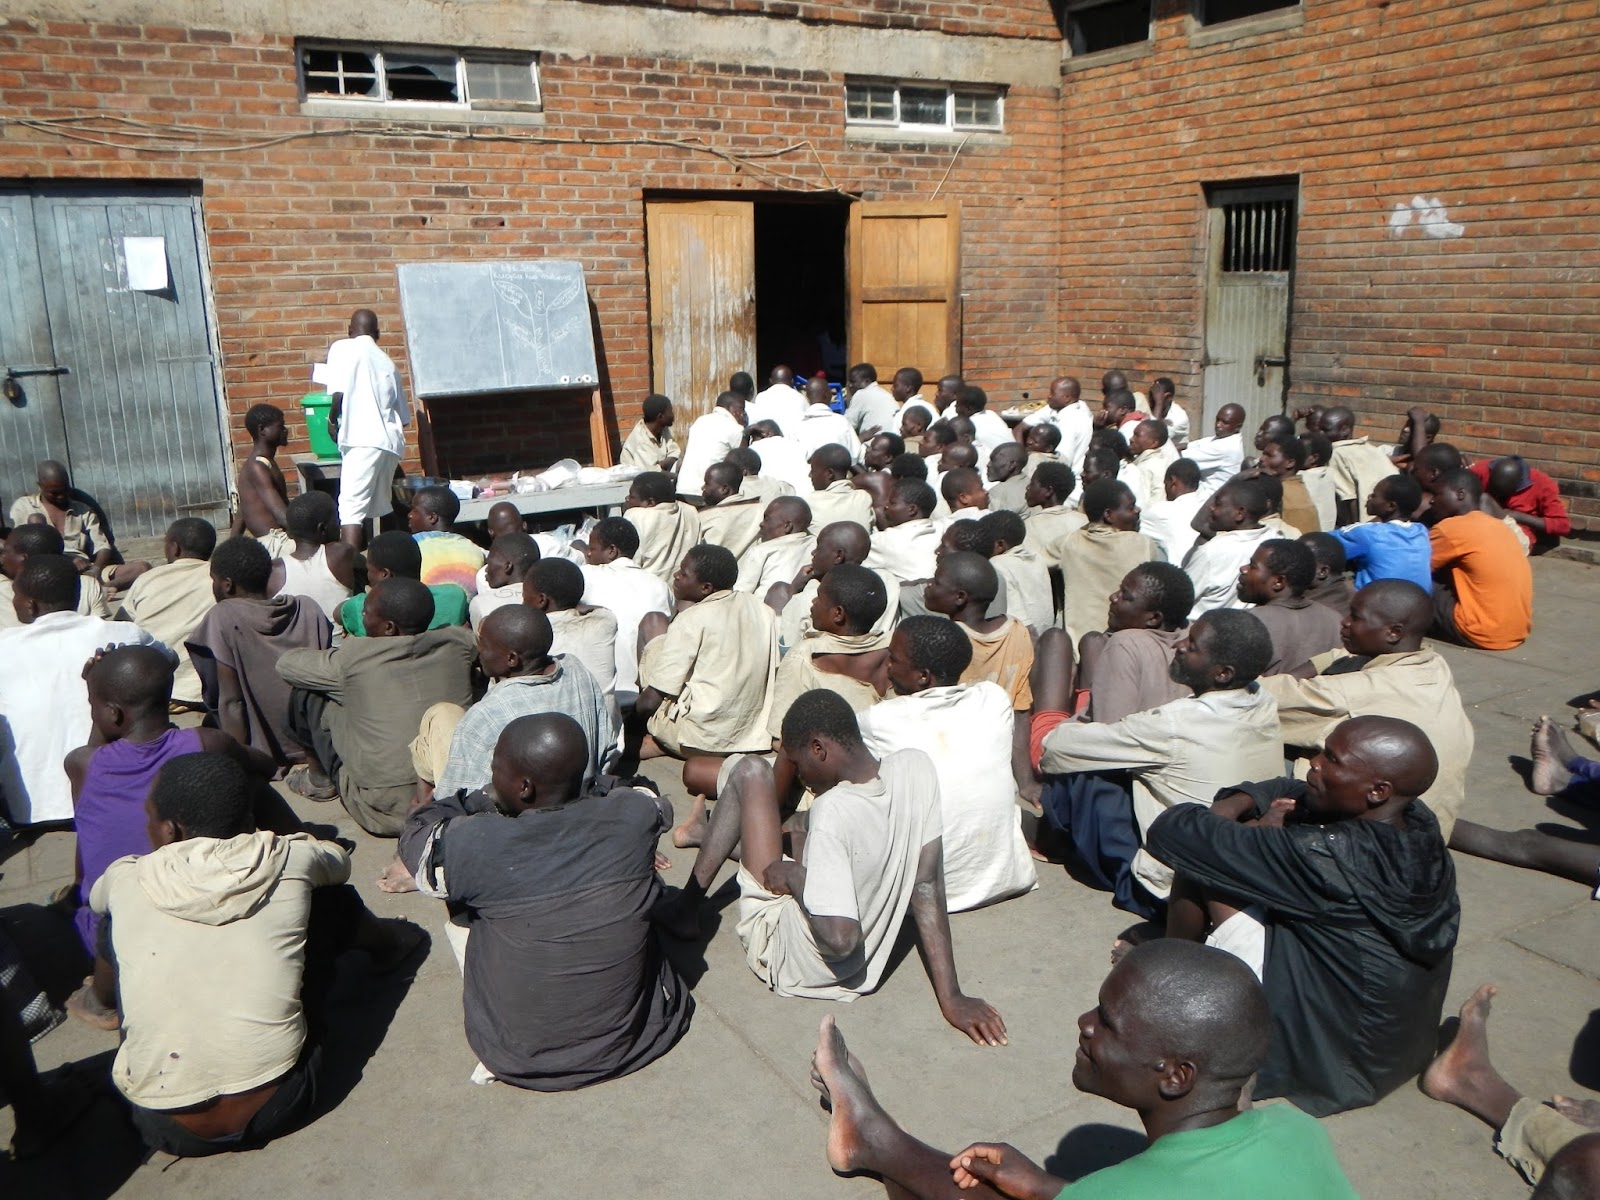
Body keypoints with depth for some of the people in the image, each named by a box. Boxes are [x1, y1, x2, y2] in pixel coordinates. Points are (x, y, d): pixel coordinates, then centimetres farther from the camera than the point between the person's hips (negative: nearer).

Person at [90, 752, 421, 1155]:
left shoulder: (127, 882, -5)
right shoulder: (289, 861, -6)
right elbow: (339, 858, 20)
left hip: (167, 1128, 1)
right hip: (279, 1106, 0)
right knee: (328, 896, 14)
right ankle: (383, 942, 45)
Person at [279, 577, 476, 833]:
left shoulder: (354, 658, -14)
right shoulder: (457, 643, -6)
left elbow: (286, 664, 4)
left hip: (384, 813, -4)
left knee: (306, 692, 7)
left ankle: (318, 778, 31)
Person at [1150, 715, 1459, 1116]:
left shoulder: (1333, 857, -33)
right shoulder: (1421, 826, -8)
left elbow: (1169, 829, -30)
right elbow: (1287, 792, 8)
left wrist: (1262, 827, -13)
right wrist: (1242, 803, -12)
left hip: (1326, 1060, -8)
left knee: (1200, 862, -9)